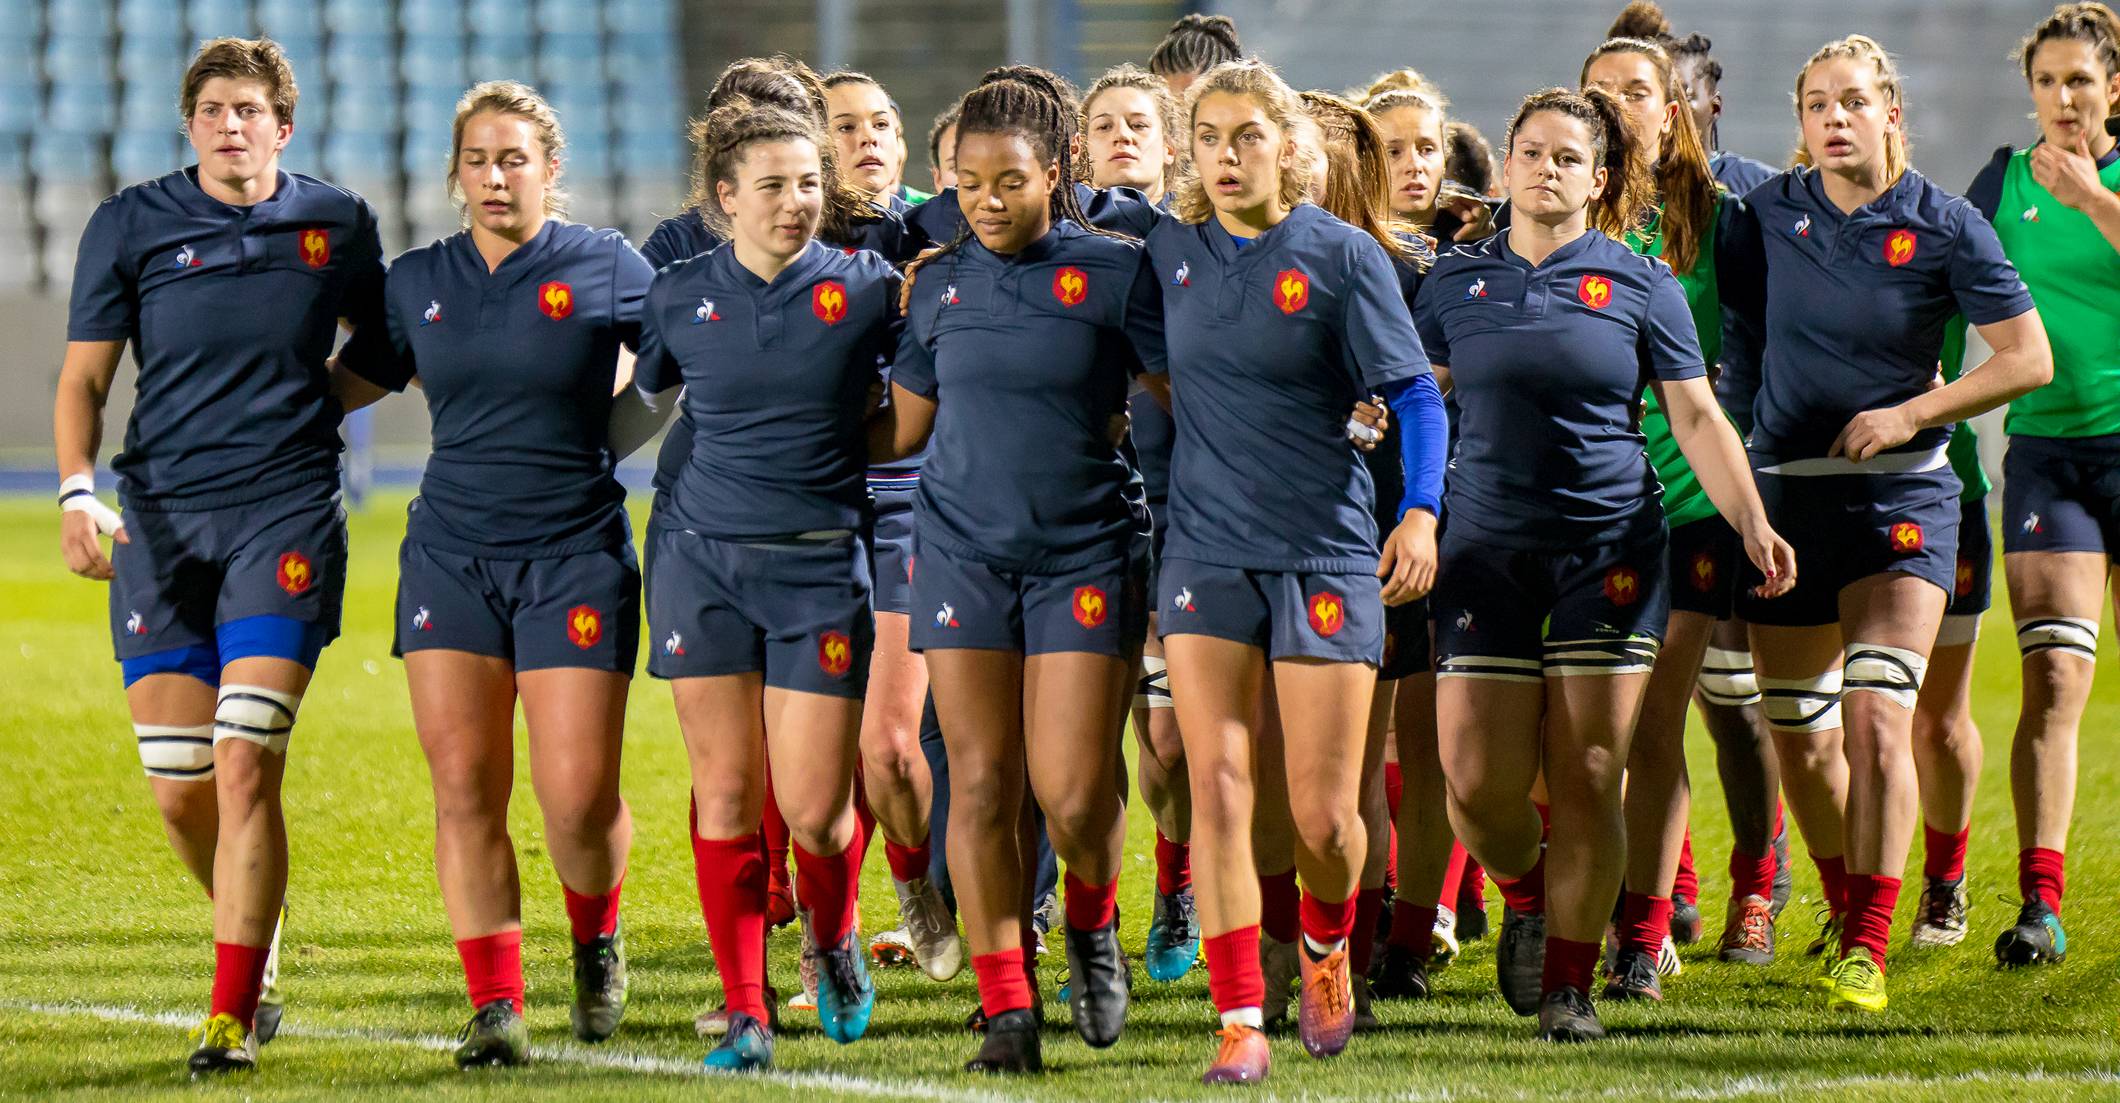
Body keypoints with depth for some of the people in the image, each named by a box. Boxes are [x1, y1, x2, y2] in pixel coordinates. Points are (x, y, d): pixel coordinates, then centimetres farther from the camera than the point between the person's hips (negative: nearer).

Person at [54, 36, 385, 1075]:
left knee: (245, 766, -13)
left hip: (286, 513, -1)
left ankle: (233, 1014, -10)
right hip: (159, 521, 1)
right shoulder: (130, 225, 4)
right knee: (179, 786, 1)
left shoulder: (338, 224, 6)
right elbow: (82, 376, 5)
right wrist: (76, 491, -9)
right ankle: (255, 943, 29)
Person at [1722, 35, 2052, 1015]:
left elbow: (2028, 357, -4)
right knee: (1798, 732, 9)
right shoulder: (1769, 214, 2)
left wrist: (1911, 415, -10)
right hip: (1782, 491, 3)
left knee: (1877, 714, -17)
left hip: (1899, 493, -3)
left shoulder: (1943, 226, -6)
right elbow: (1737, 328, 17)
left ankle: (1867, 950, -17)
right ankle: (1845, 908, 32)